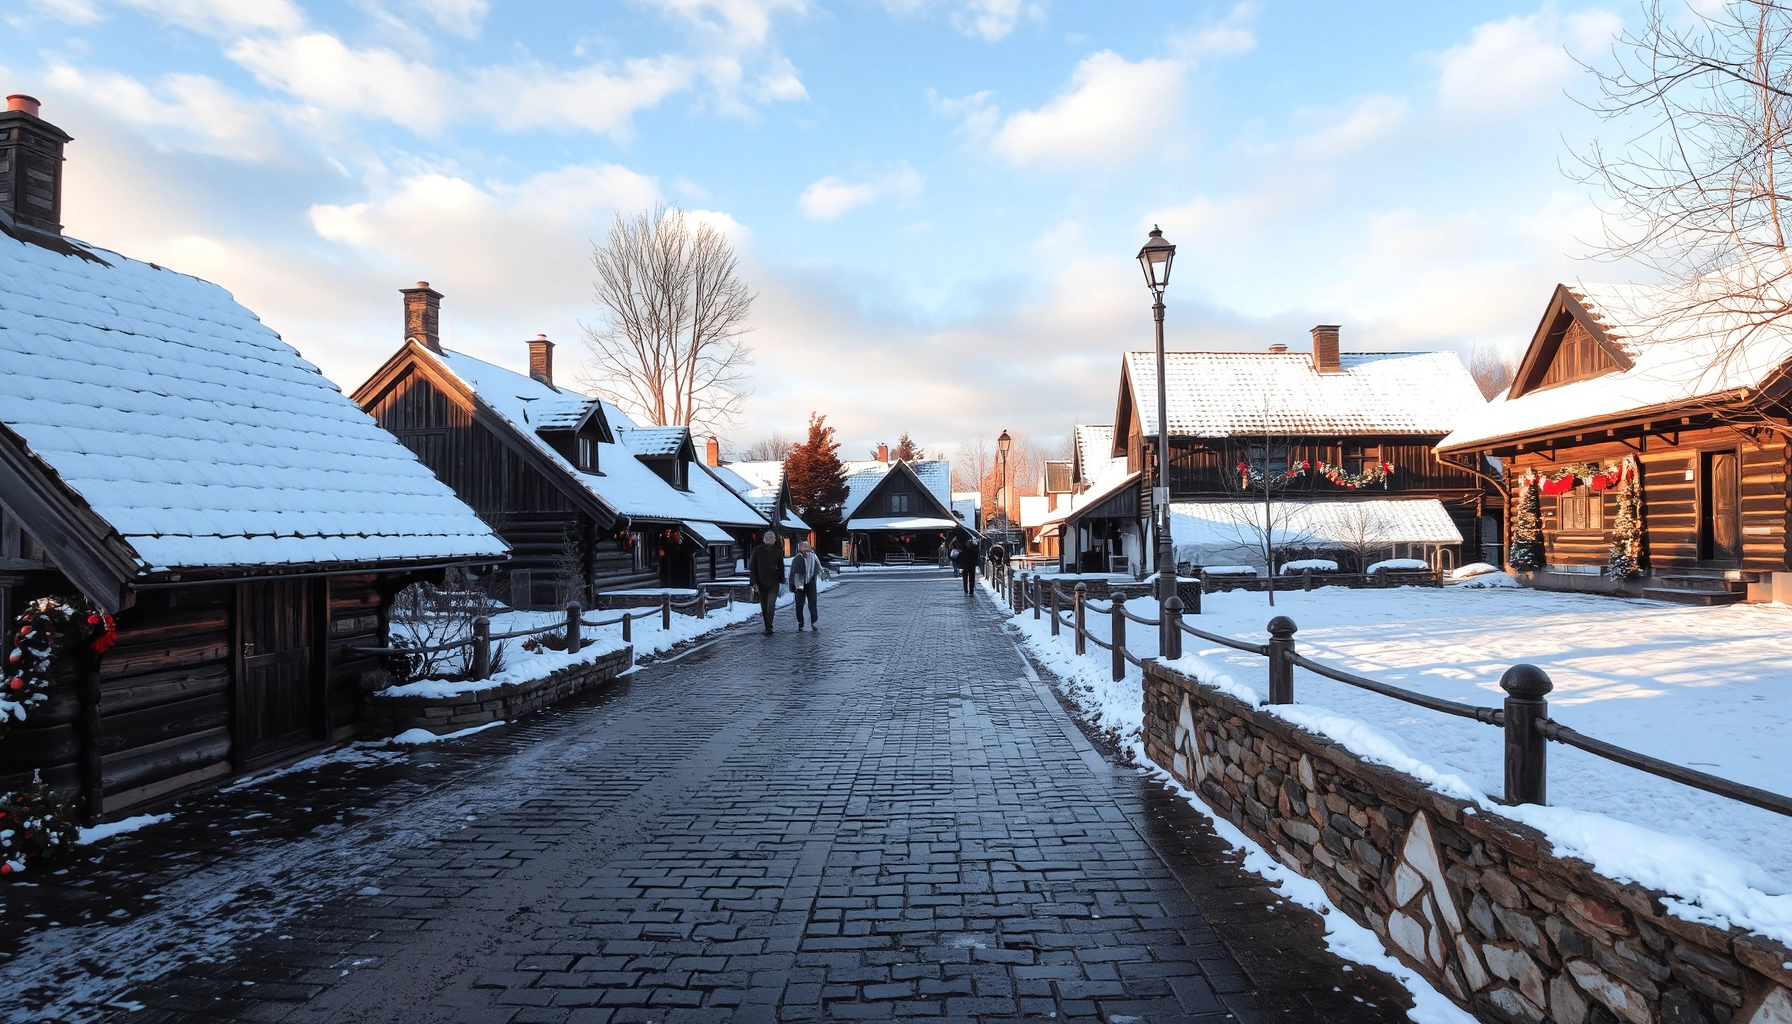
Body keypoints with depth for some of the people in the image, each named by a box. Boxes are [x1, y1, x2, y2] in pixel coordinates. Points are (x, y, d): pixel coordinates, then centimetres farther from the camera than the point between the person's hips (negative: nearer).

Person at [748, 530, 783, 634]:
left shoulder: (778, 552, 4)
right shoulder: (757, 551, 0)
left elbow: (781, 568, 12)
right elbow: (752, 568, 1)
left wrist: (781, 581, 8)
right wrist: (755, 583, -5)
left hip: (774, 584, -1)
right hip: (761, 584, 1)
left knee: (771, 606, -14)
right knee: (764, 607, 8)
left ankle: (768, 628, -16)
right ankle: (768, 627, 19)